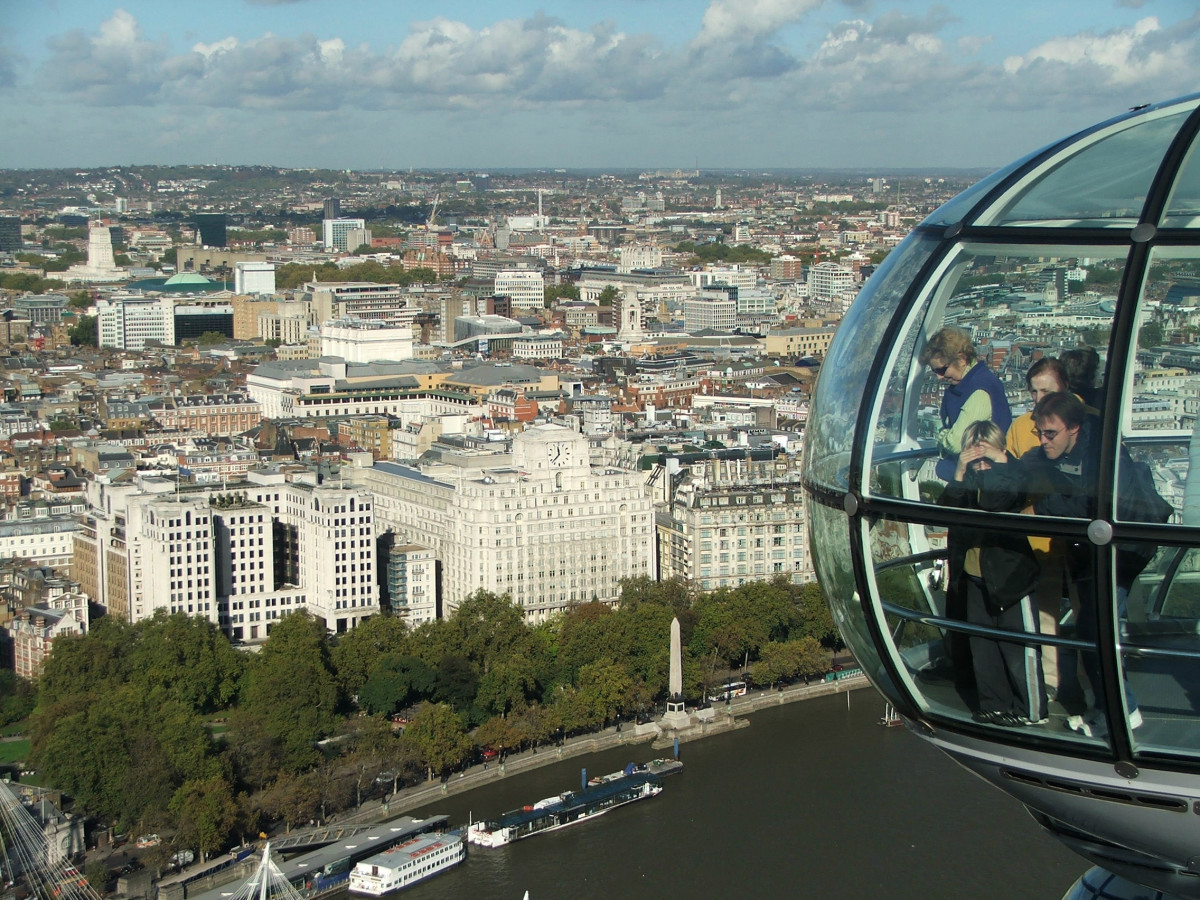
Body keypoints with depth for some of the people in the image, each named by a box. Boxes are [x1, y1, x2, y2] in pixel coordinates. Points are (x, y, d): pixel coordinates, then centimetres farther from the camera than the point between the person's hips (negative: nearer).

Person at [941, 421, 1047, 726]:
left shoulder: (1010, 478, -9)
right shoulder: (968, 481, 5)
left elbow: (998, 505, -27)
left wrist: (999, 461, -26)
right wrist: (959, 474, -18)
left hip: (1010, 574, -6)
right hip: (975, 576, 6)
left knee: (1019, 648, 0)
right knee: (982, 645, 12)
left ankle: (1030, 710, 10)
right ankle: (993, 705, 24)